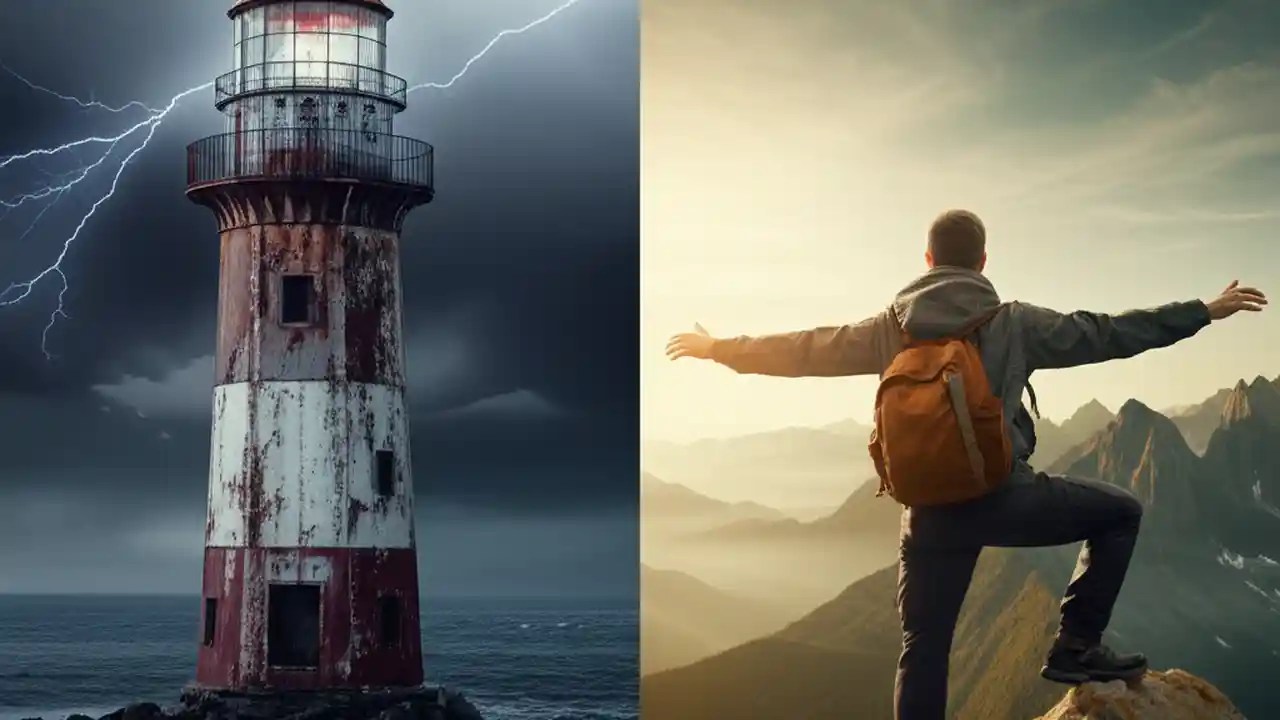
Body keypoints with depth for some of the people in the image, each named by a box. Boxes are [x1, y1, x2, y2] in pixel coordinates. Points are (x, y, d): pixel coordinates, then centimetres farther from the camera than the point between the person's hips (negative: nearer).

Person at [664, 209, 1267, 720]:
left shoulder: (891, 329, 6)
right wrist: (1204, 312, 10)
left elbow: (799, 351, 13)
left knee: (924, 651, 11)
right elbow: (1109, 334, 1)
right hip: (1006, 498, -3)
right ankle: (1076, 645, 9)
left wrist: (718, 349, 27)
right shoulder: (1014, 324, -1)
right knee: (1120, 512, 15)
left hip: (931, 511, 3)